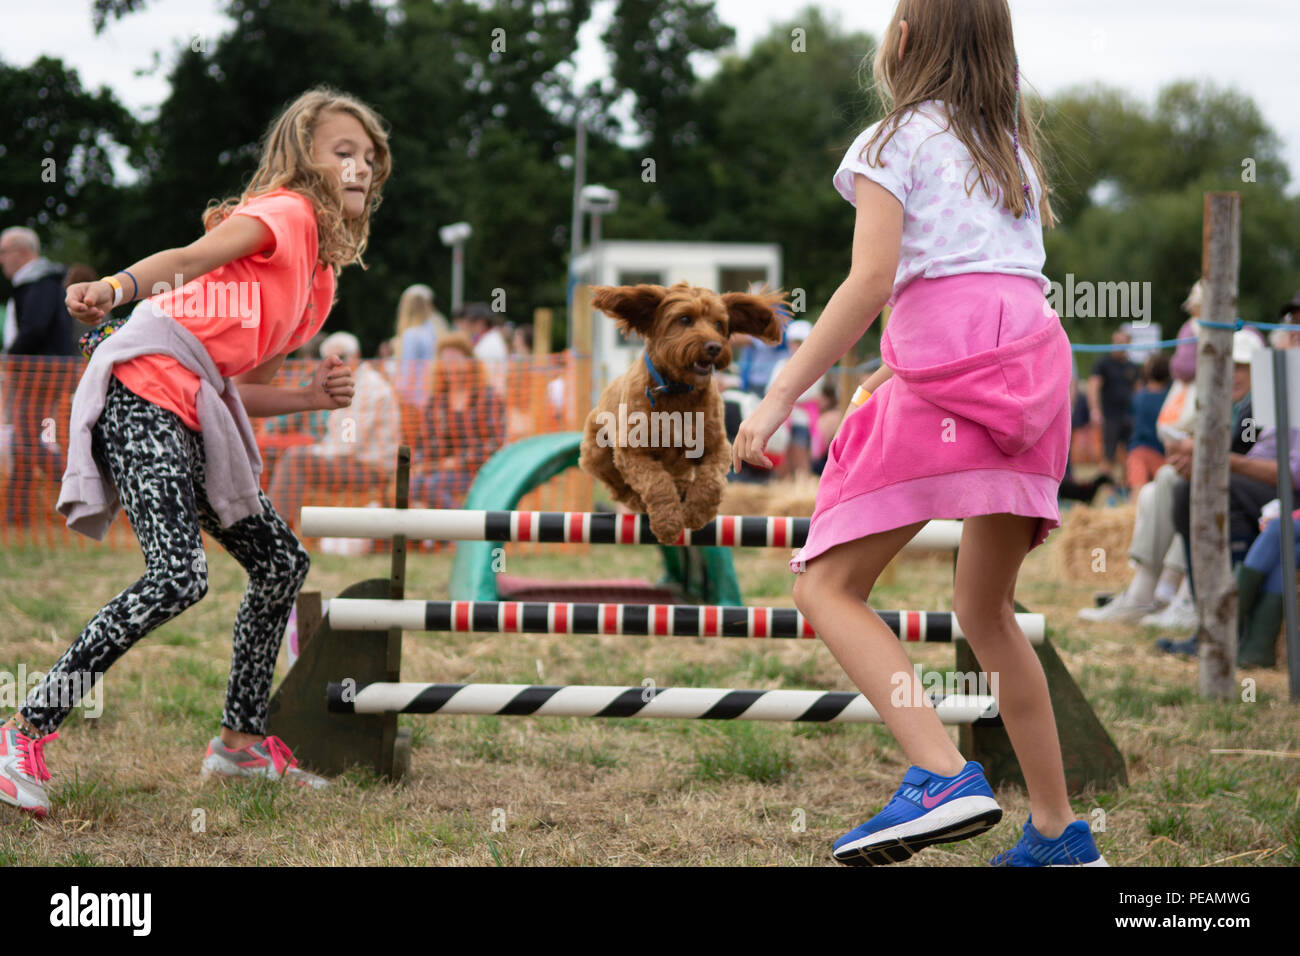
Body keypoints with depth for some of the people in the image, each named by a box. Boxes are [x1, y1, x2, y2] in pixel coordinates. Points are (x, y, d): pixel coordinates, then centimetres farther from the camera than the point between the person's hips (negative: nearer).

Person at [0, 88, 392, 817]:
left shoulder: (320, 279, 25)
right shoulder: (286, 211, 0)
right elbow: (190, 259, -18)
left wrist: (313, 397, 8)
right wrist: (114, 288, -36)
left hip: (196, 417, 10)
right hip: (145, 390, -10)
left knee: (281, 563, 14)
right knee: (180, 576, -22)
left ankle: (243, 742, 26)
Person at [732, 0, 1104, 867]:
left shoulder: (896, 141, 7)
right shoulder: (1014, 150, 27)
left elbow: (871, 282, -6)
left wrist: (781, 396, -6)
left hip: (949, 364, -7)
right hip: (1038, 357, 7)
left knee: (829, 586, -6)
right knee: (985, 608, 17)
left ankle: (946, 778, -26)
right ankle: (1059, 832, 15)